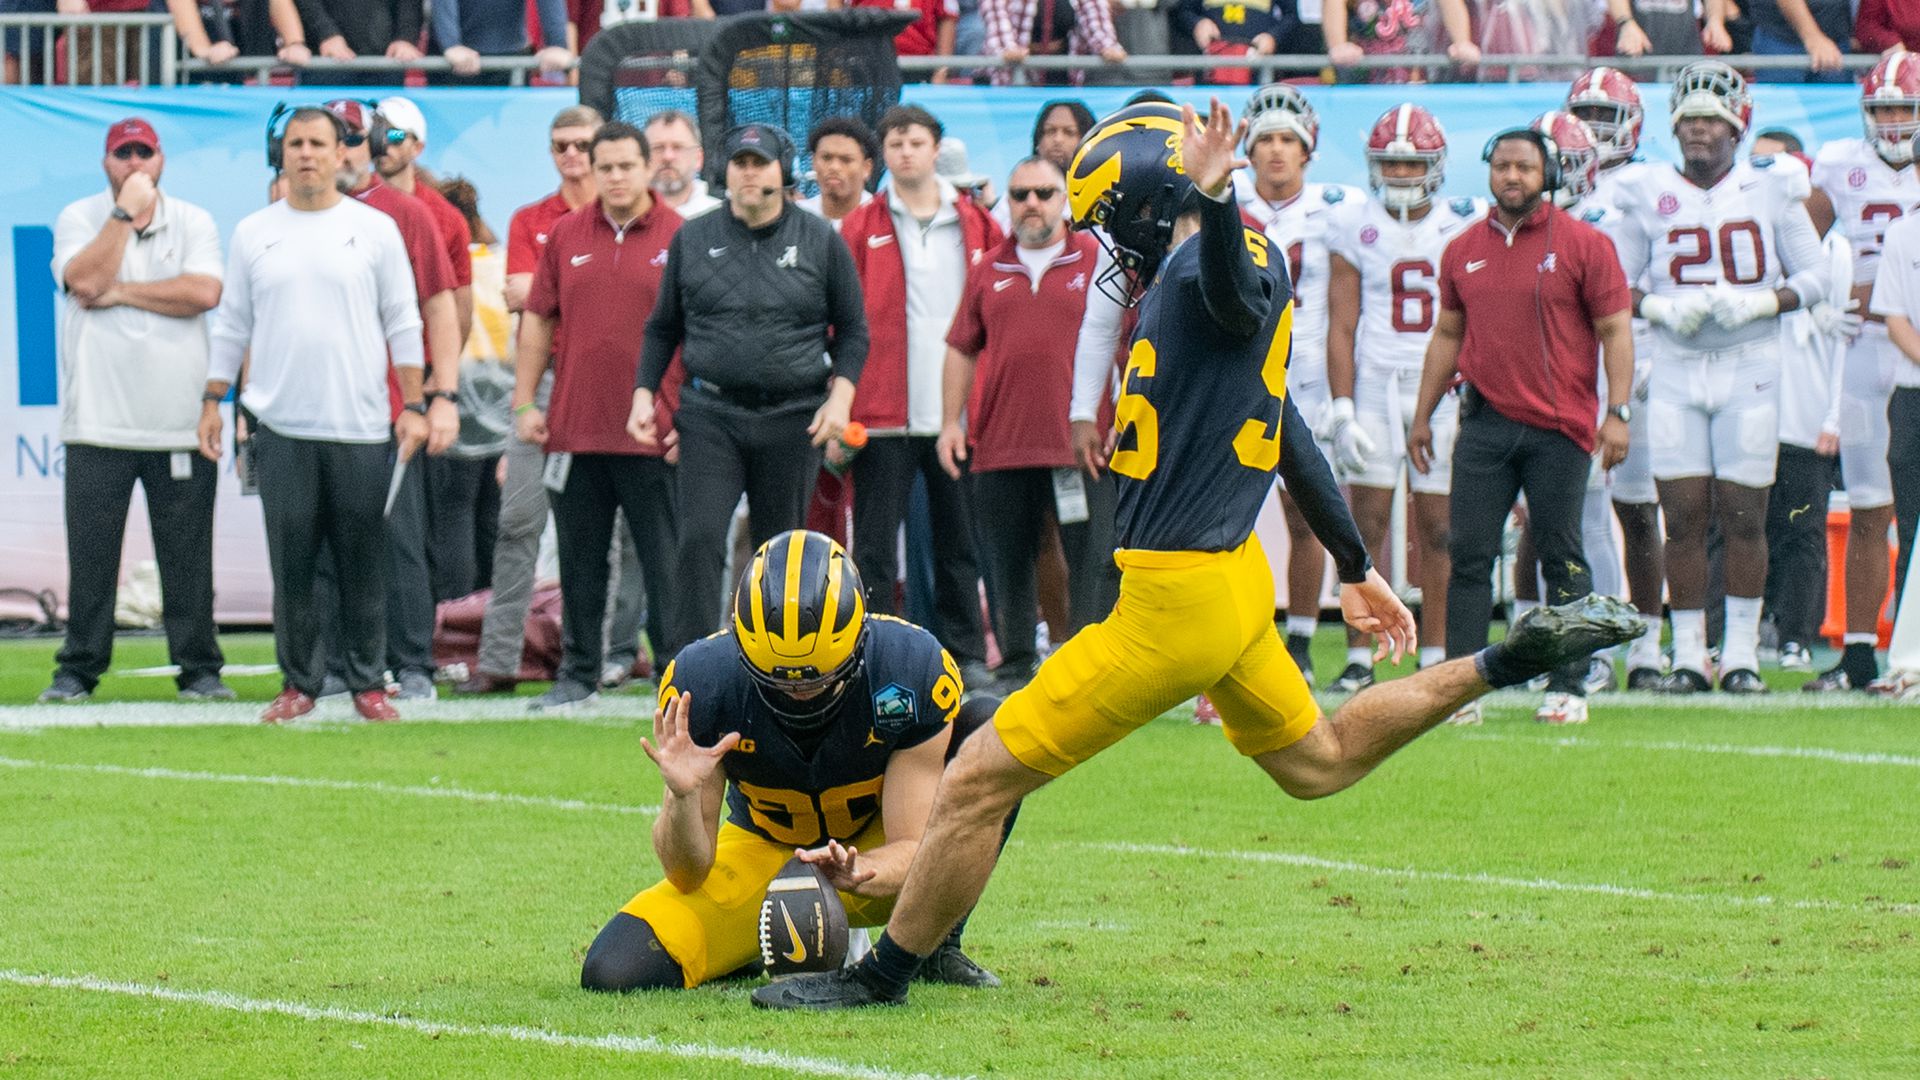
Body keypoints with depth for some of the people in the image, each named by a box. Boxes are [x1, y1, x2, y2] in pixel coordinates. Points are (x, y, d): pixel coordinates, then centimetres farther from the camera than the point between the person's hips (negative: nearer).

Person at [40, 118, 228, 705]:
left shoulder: (194, 222, 9)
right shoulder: (79, 218, 7)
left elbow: (203, 292, -8)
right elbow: (86, 281, -12)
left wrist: (120, 292, -8)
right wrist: (126, 211, -10)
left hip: (181, 422, 1)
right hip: (98, 424, -1)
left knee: (188, 554, 0)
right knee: (91, 552, -1)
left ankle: (199, 669, 7)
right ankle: (78, 670, 7)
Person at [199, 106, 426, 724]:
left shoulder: (376, 229, 5)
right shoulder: (253, 234, 9)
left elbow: (403, 324, 5)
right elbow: (231, 326, 14)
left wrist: (413, 405, -2)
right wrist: (212, 401, 7)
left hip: (363, 428, -1)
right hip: (281, 428, 1)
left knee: (363, 563, 0)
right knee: (292, 563, 1)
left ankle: (367, 683, 7)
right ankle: (300, 683, 8)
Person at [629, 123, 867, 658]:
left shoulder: (820, 241, 5)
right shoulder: (694, 239, 8)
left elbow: (852, 330, 8)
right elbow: (663, 328, 15)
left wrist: (840, 396, -6)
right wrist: (644, 393, 3)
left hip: (793, 419, 0)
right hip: (710, 417, 0)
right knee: (699, 539, -15)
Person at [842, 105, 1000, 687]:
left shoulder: (977, 225, 8)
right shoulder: (861, 228, 3)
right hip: (884, 414, -2)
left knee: (959, 538, 8)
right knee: (875, 542, -2)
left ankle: (966, 653, 15)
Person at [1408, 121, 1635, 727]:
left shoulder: (1583, 245, -2)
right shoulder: (1464, 252, 11)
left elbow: (1614, 330, -2)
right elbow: (1448, 335, 20)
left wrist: (1618, 412, -10)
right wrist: (1423, 415, 20)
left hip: (1559, 427, -4)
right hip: (1486, 422, 4)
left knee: (1562, 557, 1)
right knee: (1469, 556, 0)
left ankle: (1568, 687, 7)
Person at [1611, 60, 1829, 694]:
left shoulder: (1770, 191, 1)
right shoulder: (1650, 197, 3)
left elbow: (1813, 274, 3)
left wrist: (1761, 304, -14)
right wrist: (1661, 309, -12)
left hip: (1749, 367, -1)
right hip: (1676, 372, 1)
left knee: (1743, 516, -1)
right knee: (1684, 517, -1)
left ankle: (1742, 654, 6)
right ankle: (1688, 654, 5)